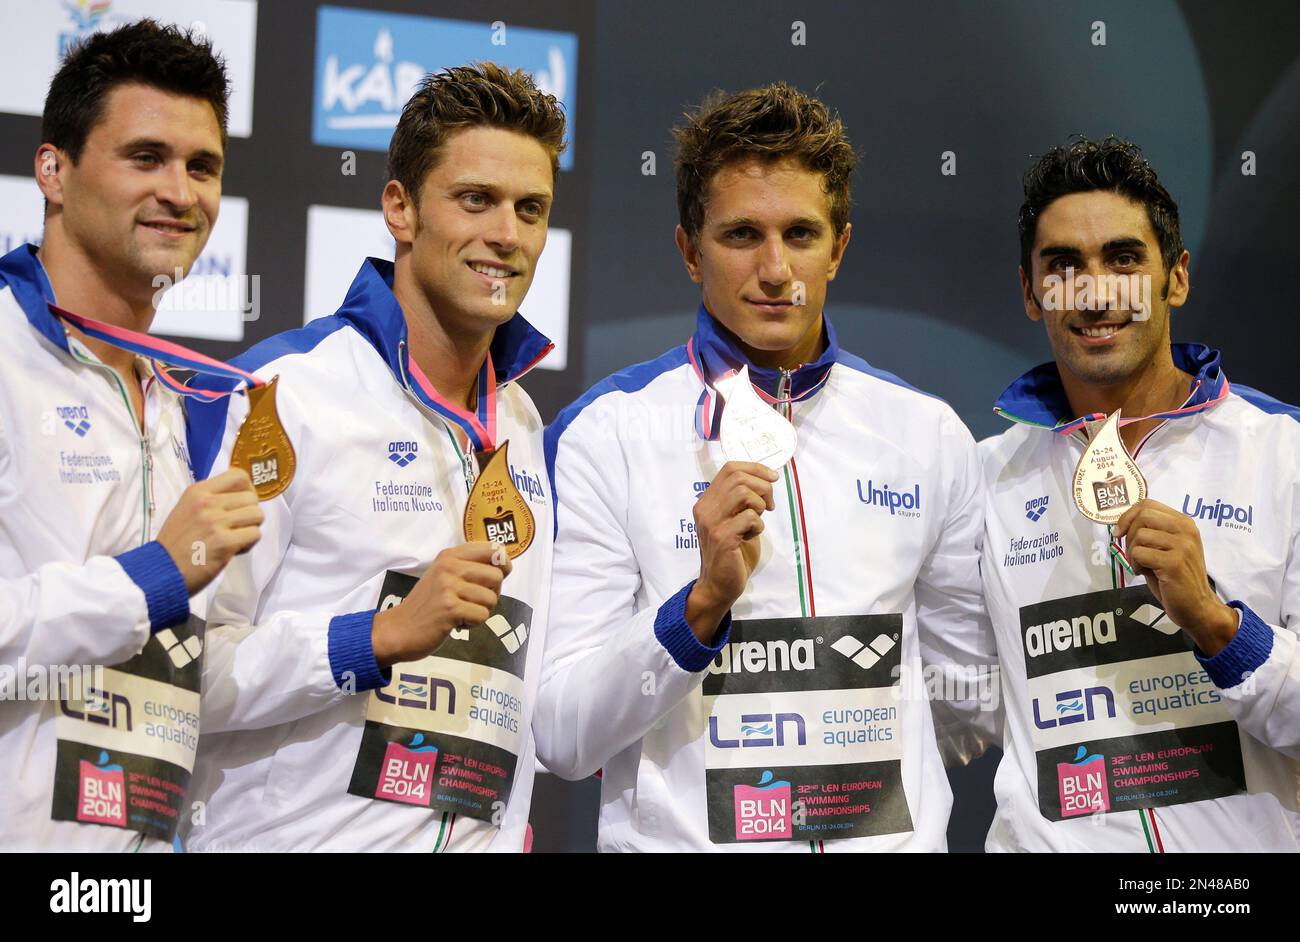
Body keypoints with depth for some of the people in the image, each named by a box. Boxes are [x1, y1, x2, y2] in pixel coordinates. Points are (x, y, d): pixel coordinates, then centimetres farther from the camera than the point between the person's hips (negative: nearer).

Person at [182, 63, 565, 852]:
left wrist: (513, 826, 11)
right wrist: (379, 638, -23)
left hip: (482, 837, 6)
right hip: (283, 835, -6)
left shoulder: (527, 428, 10)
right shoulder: (282, 392, -11)